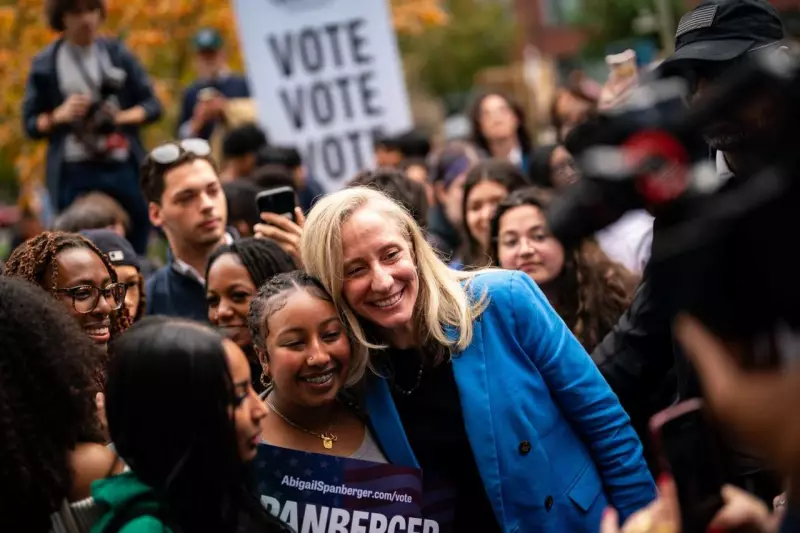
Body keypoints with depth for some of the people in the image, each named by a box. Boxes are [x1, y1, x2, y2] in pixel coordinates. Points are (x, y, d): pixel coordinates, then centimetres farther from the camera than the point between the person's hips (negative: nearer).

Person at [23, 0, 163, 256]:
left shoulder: (118, 54, 9)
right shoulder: (44, 65, 5)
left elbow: (152, 106, 8)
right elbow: (31, 124, 6)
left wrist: (120, 117, -10)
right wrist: (60, 115, -13)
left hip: (122, 169, 2)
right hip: (74, 175, -2)